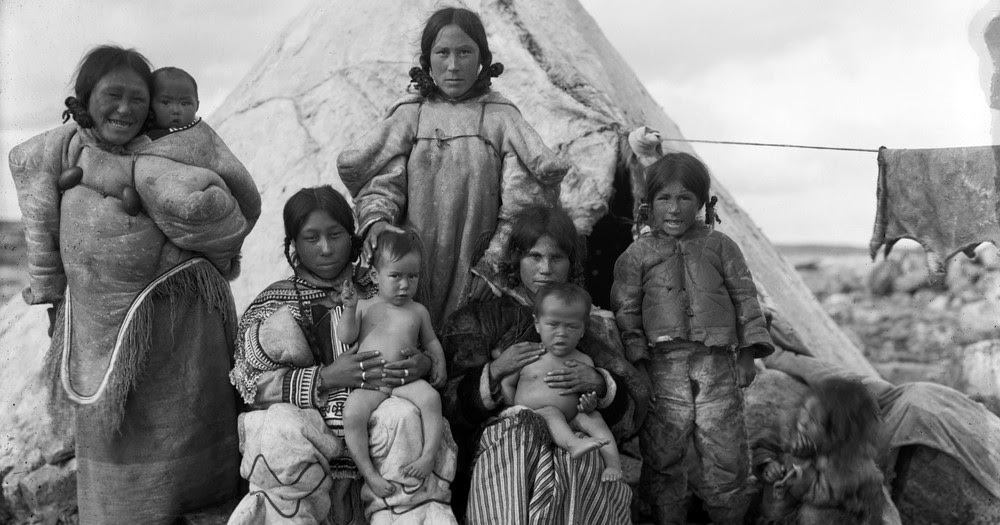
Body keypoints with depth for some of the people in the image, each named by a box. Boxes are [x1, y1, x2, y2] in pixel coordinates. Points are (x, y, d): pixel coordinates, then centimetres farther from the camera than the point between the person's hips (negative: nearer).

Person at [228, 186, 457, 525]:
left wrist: (422, 365, -10)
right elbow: (250, 385, 1)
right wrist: (326, 378, -14)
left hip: (373, 422, 1)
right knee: (281, 429, -34)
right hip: (308, 421, -1)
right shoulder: (273, 305, 10)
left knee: (402, 416, -32)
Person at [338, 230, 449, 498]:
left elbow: (431, 341, 24)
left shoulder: (418, 311, 15)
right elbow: (346, 337, 5)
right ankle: (368, 471, -19)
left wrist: (438, 363, 5)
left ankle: (428, 455, -22)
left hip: (407, 378, 1)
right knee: (352, 413, -29)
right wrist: (350, 309, -10)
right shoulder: (366, 306, 12)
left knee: (430, 397, -30)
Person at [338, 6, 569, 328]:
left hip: (476, 276, -1)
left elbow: (521, 202, -4)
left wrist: (493, 262, -13)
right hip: (415, 271, 1)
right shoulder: (409, 115, 5)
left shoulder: (501, 117, 2)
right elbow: (382, 182, -2)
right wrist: (376, 220, -23)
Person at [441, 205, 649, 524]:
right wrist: (494, 372, -10)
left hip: (578, 444, 2)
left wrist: (598, 383, -11)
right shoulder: (483, 318, 16)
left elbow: (636, 400, 10)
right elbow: (449, 405, 7)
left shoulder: (588, 325, 22)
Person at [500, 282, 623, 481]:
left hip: (568, 422, 3)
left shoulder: (583, 362, 10)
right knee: (550, 412, -31)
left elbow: (589, 394, 10)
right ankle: (573, 445, -53)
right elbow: (506, 384, 13)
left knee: (592, 419, -22)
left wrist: (590, 404, -14)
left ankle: (613, 463, -29)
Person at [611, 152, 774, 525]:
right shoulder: (638, 253, 6)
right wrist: (635, 360, -5)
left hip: (718, 365, 1)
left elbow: (745, 298, 9)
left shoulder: (719, 246, 8)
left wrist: (749, 351, 3)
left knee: (724, 451, 4)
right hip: (663, 365, 0)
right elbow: (626, 309, 4)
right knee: (663, 455, 5)